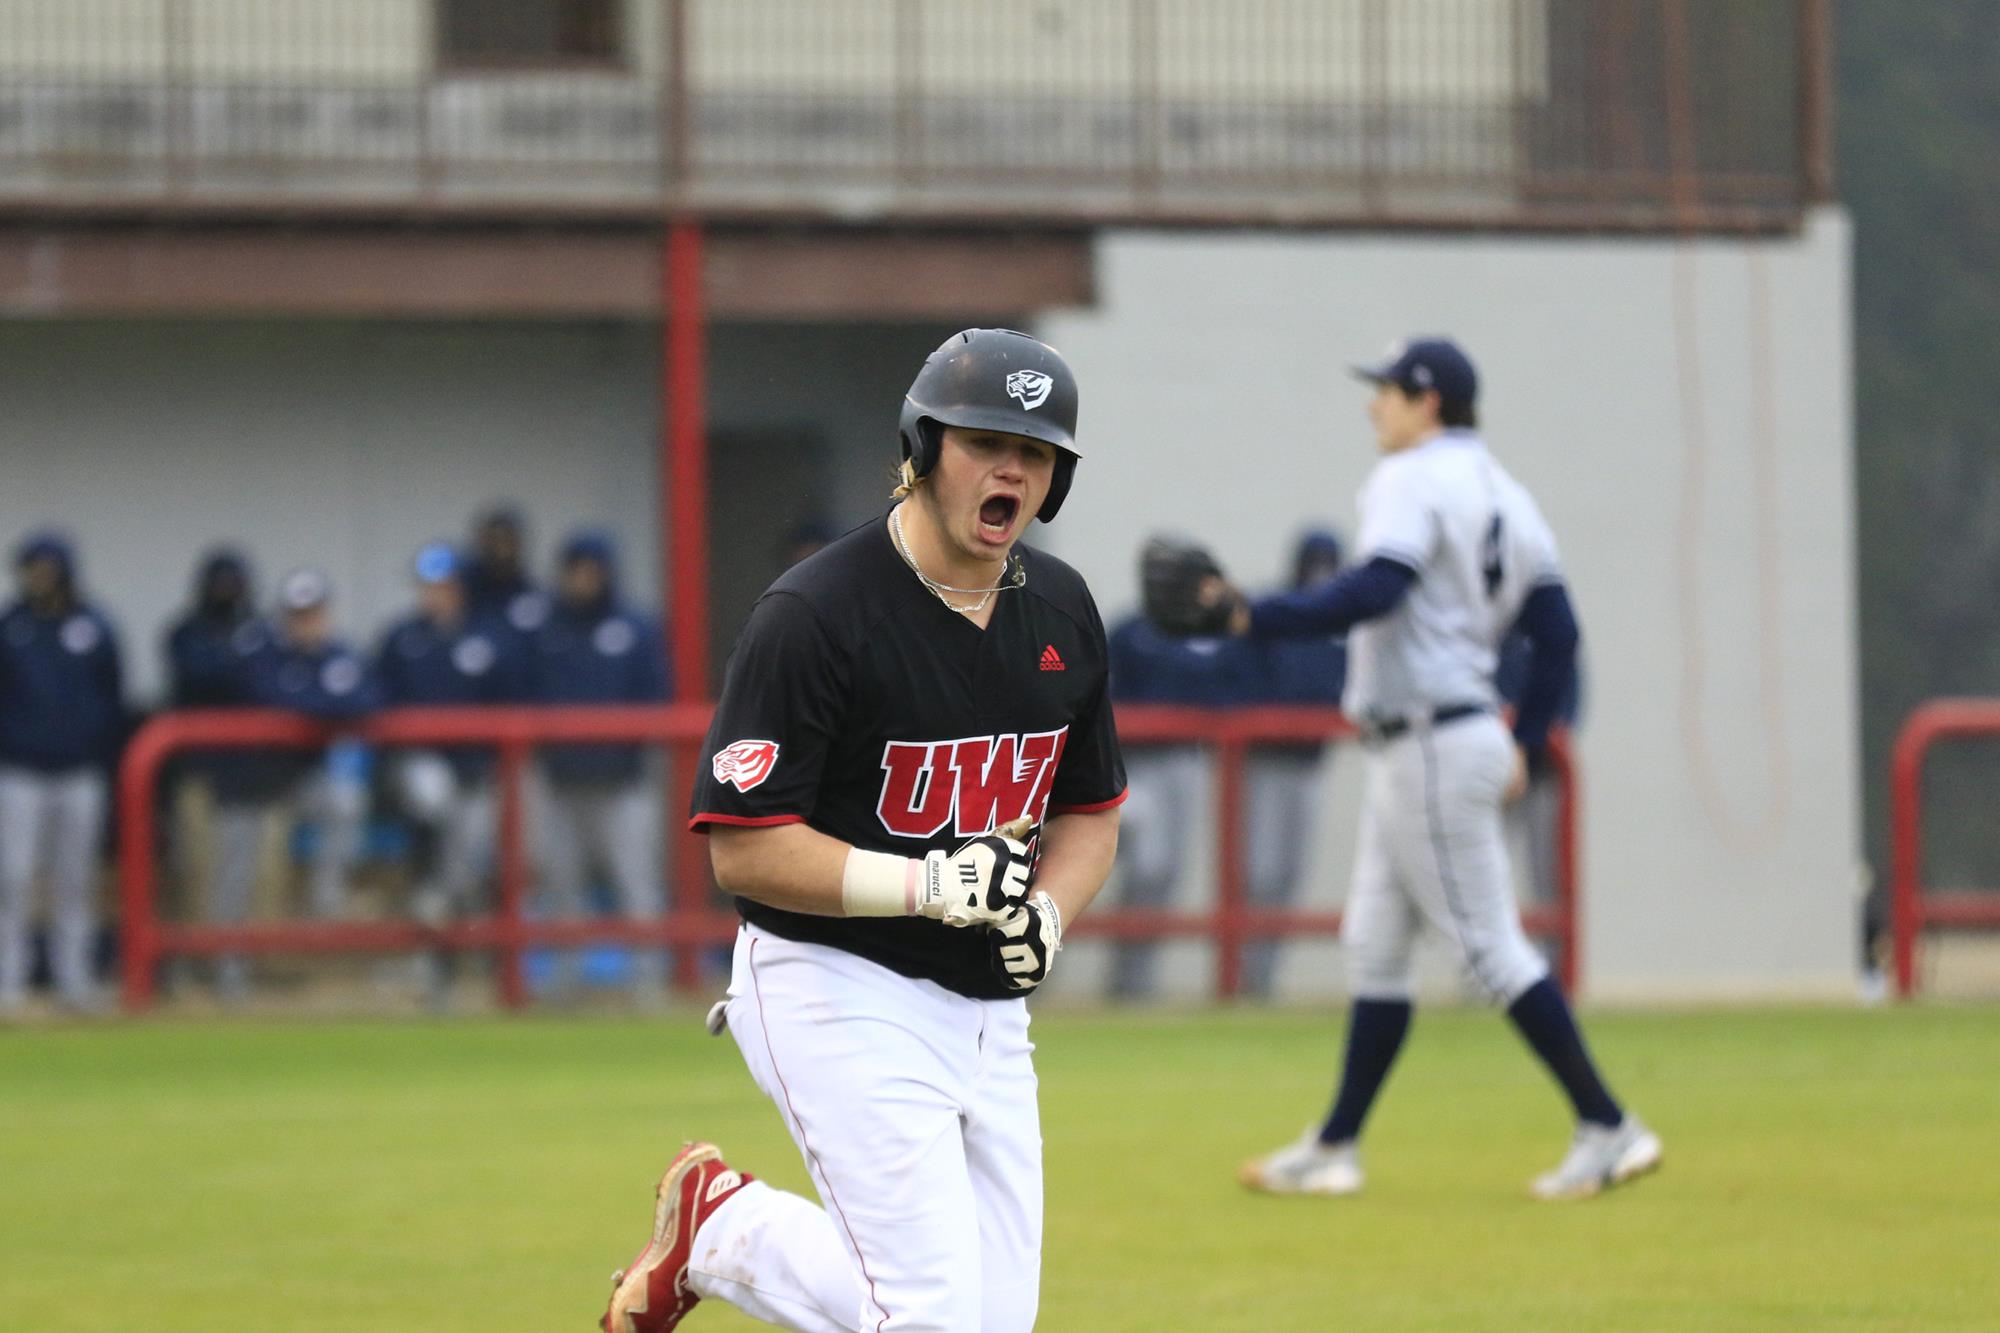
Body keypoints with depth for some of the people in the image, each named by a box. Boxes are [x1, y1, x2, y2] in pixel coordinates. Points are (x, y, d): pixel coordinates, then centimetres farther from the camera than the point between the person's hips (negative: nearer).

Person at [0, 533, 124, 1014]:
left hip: (79, 773, 1)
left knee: (74, 882, 7)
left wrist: (107, 764, 2)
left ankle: (73, 977, 13)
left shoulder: (95, 630, 3)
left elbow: (113, 703, 7)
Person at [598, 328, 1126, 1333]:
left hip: (988, 1011, 7)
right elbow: (743, 848, -16)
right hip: (840, 995, -7)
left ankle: (722, 1238, 24)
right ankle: (717, 1222, 12)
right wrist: (924, 885, -26)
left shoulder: (1061, 610, 6)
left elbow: (1090, 810, 17)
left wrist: (1046, 912, -4)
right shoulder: (812, 615, -16)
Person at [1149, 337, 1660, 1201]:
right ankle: (1335, 1149, 19)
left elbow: (1375, 590, -28)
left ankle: (1608, 1128, -8)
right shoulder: (1504, 496, 16)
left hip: (1432, 748, -10)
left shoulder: (1412, 480, -12)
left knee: (1489, 945, -9)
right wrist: (1524, 743, 18)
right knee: (1373, 947, 14)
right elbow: (1556, 630, 14)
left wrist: (1249, 617, -29)